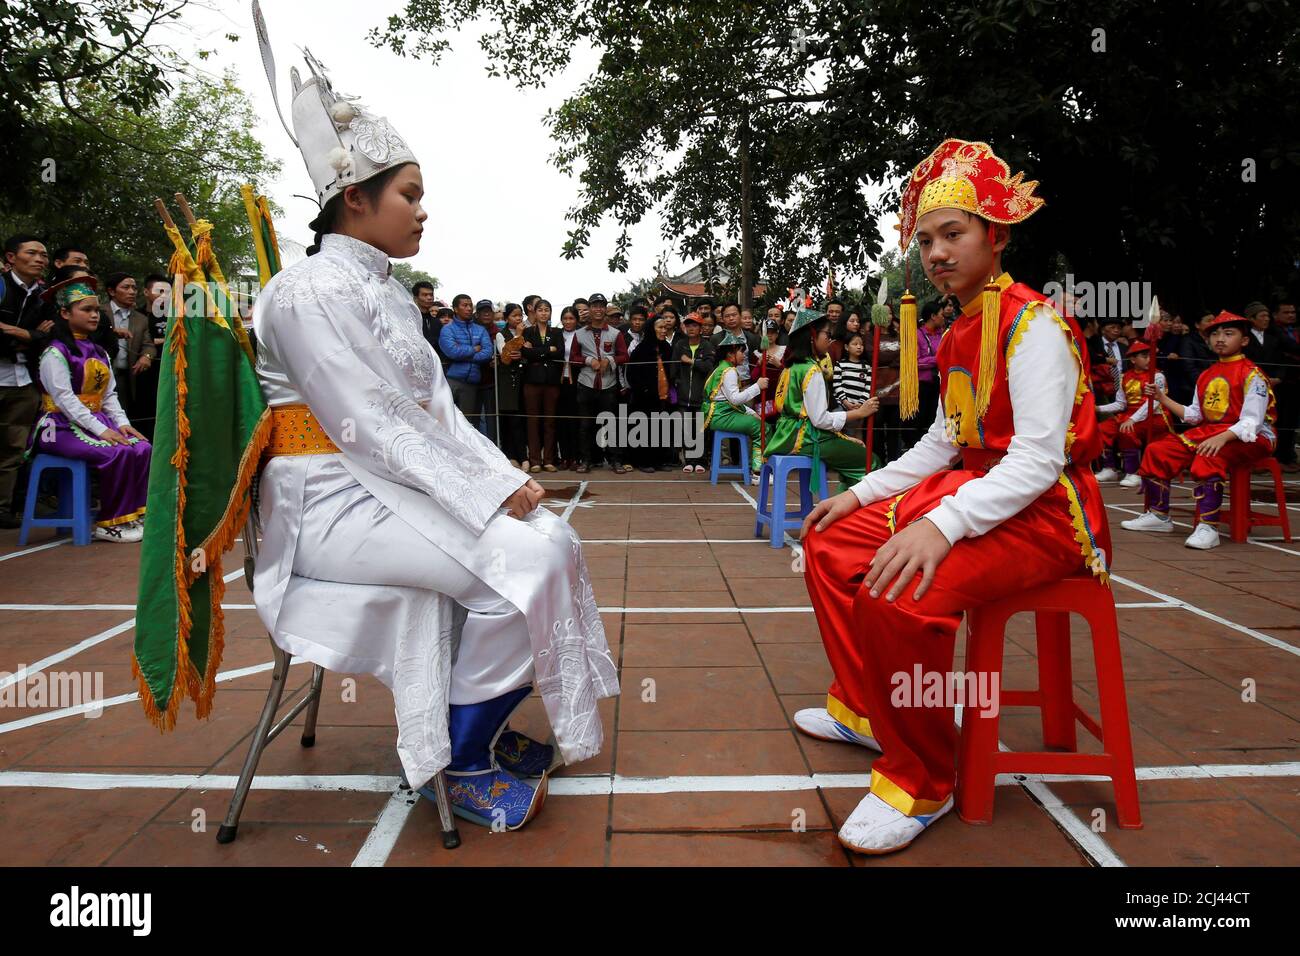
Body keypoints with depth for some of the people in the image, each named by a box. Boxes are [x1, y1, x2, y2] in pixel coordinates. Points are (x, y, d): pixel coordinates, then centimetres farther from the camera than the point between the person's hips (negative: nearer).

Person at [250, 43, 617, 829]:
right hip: (333, 497, -9)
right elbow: (369, 428, -20)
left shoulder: (390, 292, 15)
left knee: (553, 538, -5)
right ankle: (458, 763, -6)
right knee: (524, 562, -24)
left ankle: (487, 732, 7)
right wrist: (486, 497, -21)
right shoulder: (312, 291, -13)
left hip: (393, 484, 9)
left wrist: (506, 478, -3)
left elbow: (437, 406, 11)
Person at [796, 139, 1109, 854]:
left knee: (901, 593, -33)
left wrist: (941, 525, -35)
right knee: (830, 546, 7)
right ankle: (862, 710, 19)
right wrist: (861, 495, 9)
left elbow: (1038, 459, -24)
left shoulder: (1033, 322, -15)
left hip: (1043, 511, -9)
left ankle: (922, 782, -11)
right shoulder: (957, 336, 13)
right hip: (970, 489, 10)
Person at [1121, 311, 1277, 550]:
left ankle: (1207, 528, -39)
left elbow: (1251, 422, -18)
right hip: (1207, 432, 8)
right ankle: (1158, 515, 10)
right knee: (1157, 450, -2)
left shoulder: (1252, 374, -8)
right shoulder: (1206, 376, 15)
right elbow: (1194, 415, 16)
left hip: (1251, 438, -8)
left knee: (1208, 457, -38)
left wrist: (1222, 438, -34)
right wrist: (1163, 398, 8)